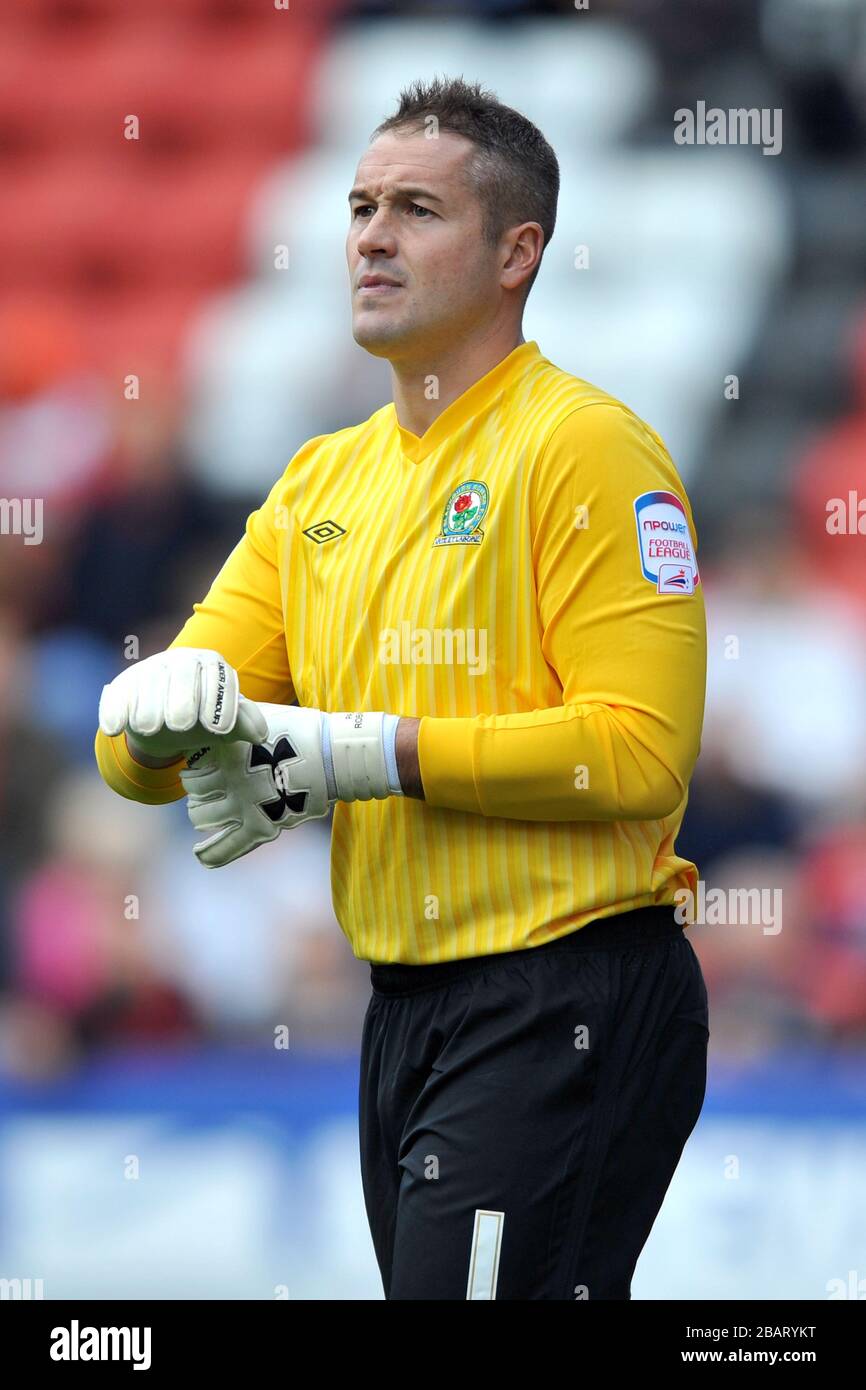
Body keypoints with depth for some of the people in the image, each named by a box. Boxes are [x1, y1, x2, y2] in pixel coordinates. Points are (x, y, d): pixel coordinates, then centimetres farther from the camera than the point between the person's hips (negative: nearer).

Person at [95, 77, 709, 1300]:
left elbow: (641, 750, -18)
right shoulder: (325, 479, 14)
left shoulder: (584, 447, -8)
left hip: (568, 1005, -8)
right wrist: (161, 707, -15)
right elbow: (137, 752, 10)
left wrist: (372, 754, -19)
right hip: (406, 1007, 8)